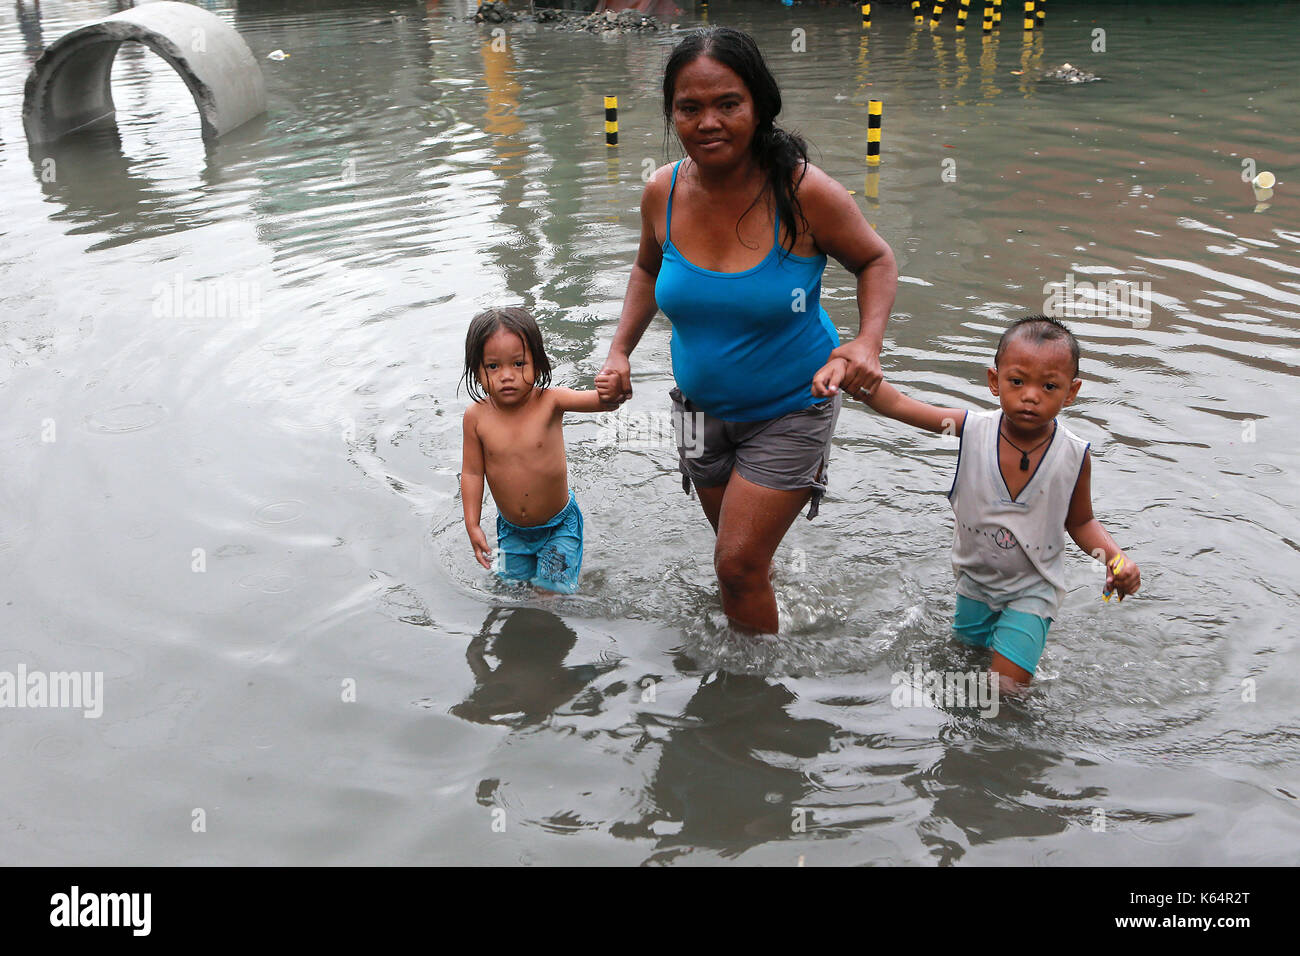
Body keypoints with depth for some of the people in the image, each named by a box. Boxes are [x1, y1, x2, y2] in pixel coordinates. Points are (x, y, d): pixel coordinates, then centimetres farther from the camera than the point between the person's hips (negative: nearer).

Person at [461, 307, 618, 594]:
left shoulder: (549, 402, -20)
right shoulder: (477, 416, -14)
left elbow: (599, 402, -33)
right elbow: (472, 472, -6)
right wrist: (472, 525, -6)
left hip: (559, 525, -2)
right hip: (512, 530, 3)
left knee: (553, 589, 2)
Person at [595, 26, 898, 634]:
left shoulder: (805, 194, -24)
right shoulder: (663, 193, -12)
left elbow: (876, 261, -7)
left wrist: (867, 342, -25)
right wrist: (620, 350, -3)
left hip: (790, 409, -4)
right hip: (702, 406, 5)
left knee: (739, 565, -5)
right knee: (740, 553, 23)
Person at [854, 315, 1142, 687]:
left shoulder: (1074, 456, -20)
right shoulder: (973, 430, -20)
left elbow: (1080, 522, -4)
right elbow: (896, 404, -21)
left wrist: (1116, 558, -21)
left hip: (1033, 589, -2)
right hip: (975, 580, 3)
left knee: (1006, 686, -8)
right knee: (966, 650, 26)